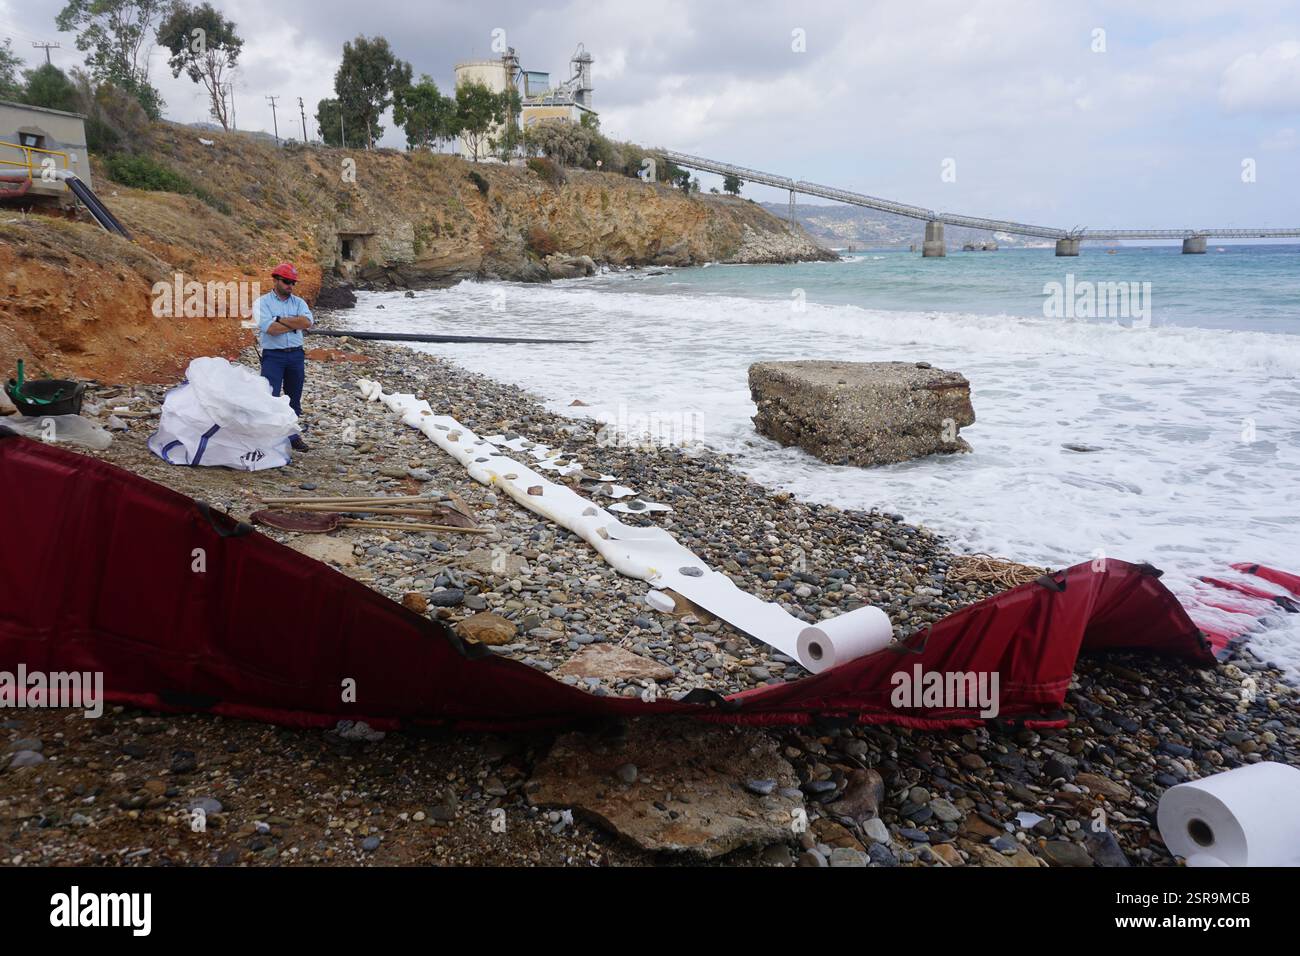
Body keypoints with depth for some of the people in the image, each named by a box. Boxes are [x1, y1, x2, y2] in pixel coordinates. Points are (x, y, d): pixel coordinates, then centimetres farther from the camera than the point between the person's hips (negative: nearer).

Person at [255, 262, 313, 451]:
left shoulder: (298, 302, 10)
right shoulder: (263, 303, -1)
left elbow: (308, 322, -10)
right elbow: (270, 328, -16)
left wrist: (281, 320, -11)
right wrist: (295, 324, -7)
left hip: (296, 355, 4)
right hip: (273, 356, -4)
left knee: (294, 399, 11)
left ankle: (292, 435, 22)